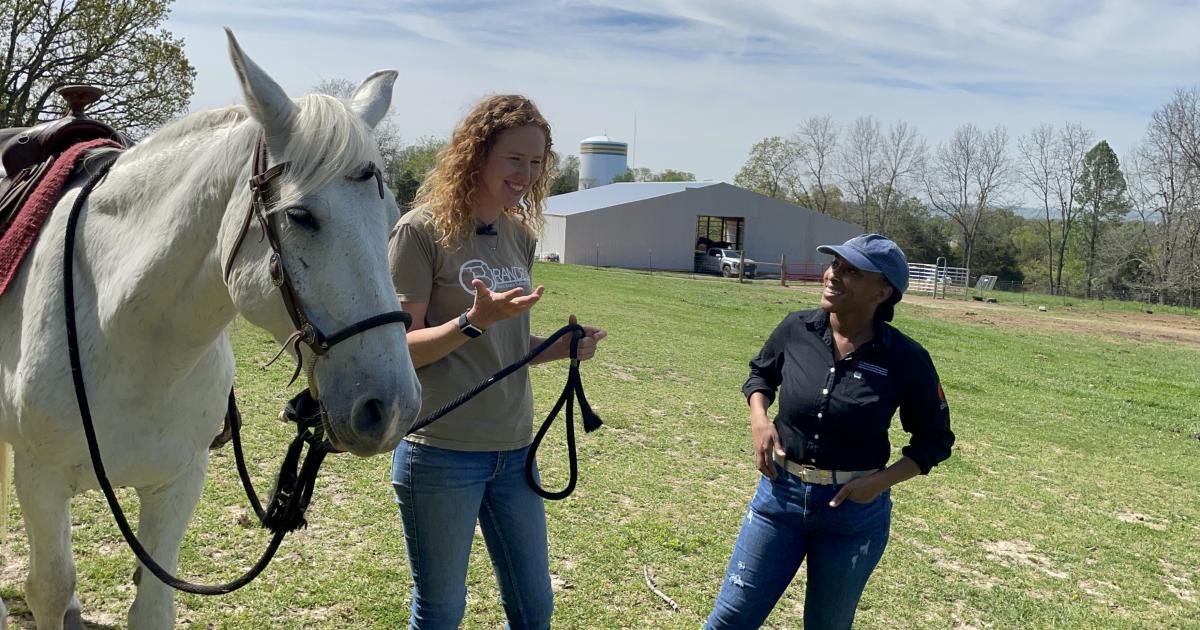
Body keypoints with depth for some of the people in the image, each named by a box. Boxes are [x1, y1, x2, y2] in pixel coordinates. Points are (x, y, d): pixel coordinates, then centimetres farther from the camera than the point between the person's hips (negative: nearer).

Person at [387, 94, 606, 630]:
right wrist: (475, 320, -27)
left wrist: (563, 347, -1)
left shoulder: (521, 236, 9)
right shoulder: (423, 229, -11)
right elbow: (402, 349, -12)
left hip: (513, 450, 6)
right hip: (441, 451, -6)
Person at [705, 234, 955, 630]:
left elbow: (934, 441, -1)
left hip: (855, 510, -1)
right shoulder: (797, 329, -8)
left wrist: (882, 480, -15)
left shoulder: (907, 360, -14)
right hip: (780, 494, 2)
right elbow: (761, 373, 13)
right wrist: (759, 418, -6)